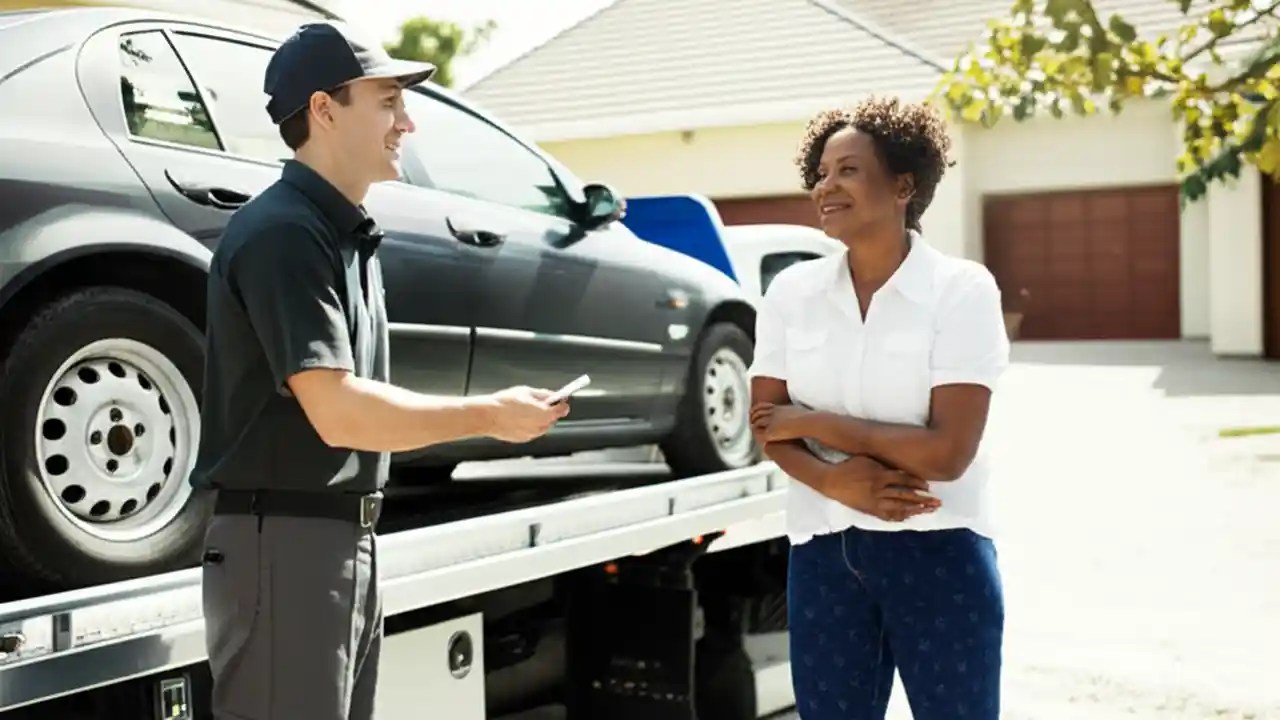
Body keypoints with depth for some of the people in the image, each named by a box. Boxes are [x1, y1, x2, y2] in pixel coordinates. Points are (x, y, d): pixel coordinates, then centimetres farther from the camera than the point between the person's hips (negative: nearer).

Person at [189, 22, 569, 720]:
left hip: (350, 538, 9)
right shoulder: (282, 232, -16)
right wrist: (489, 415, -17)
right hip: (284, 540, -9)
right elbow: (337, 411, -25)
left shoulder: (347, 233, 15)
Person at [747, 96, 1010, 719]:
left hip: (937, 550, -3)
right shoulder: (792, 291, 2)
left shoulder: (961, 289, -11)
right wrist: (834, 481, -18)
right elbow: (766, 423, 1)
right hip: (824, 551, 4)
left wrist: (814, 423, -12)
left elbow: (947, 452, -18)